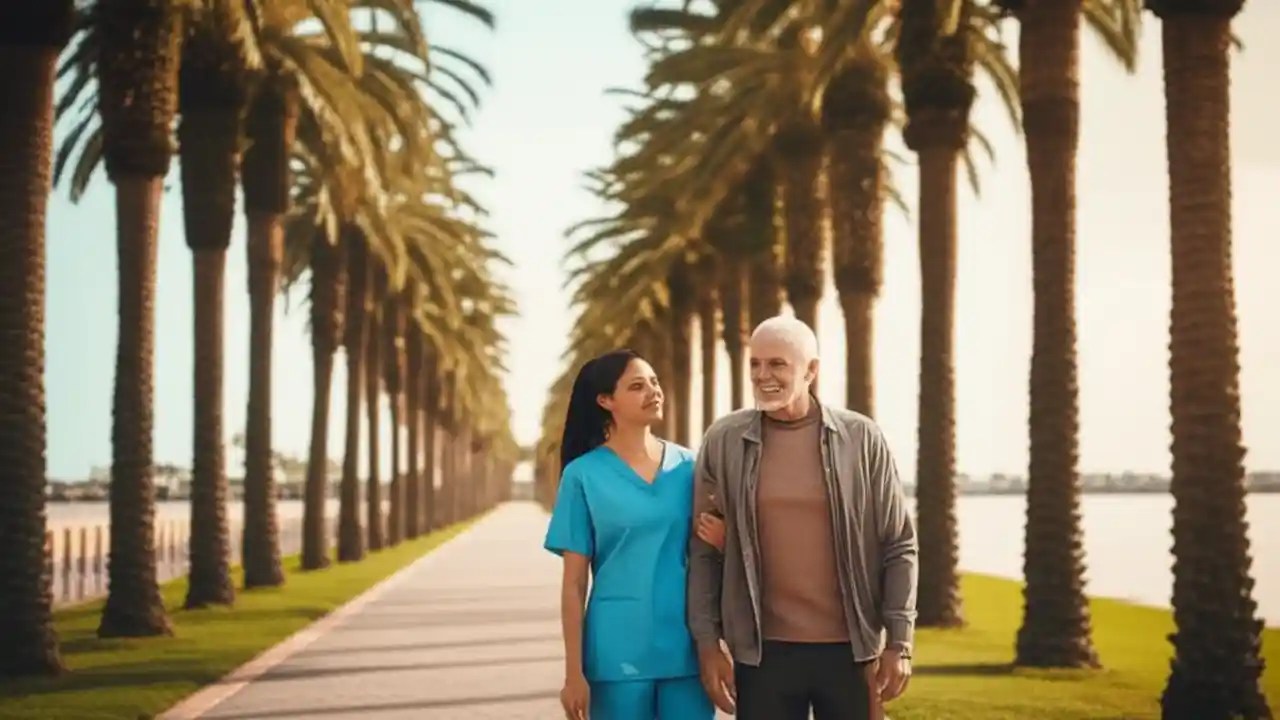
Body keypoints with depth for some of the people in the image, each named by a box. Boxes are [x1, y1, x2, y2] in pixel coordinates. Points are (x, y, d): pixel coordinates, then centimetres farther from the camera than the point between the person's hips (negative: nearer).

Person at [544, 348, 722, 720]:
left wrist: (720, 538, -11)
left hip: (685, 650, 2)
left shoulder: (688, 465, 5)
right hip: (618, 653, -2)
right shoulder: (584, 474, -2)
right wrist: (574, 670, -5)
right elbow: (574, 581, -1)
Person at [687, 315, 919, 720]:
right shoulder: (723, 442, 1)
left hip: (850, 649, 0)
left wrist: (899, 642, -4)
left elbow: (898, 546, 1)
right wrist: (708, 643, 0)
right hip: (763, 652, 0)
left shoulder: (862, 439, -1)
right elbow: (704, 551, 4)